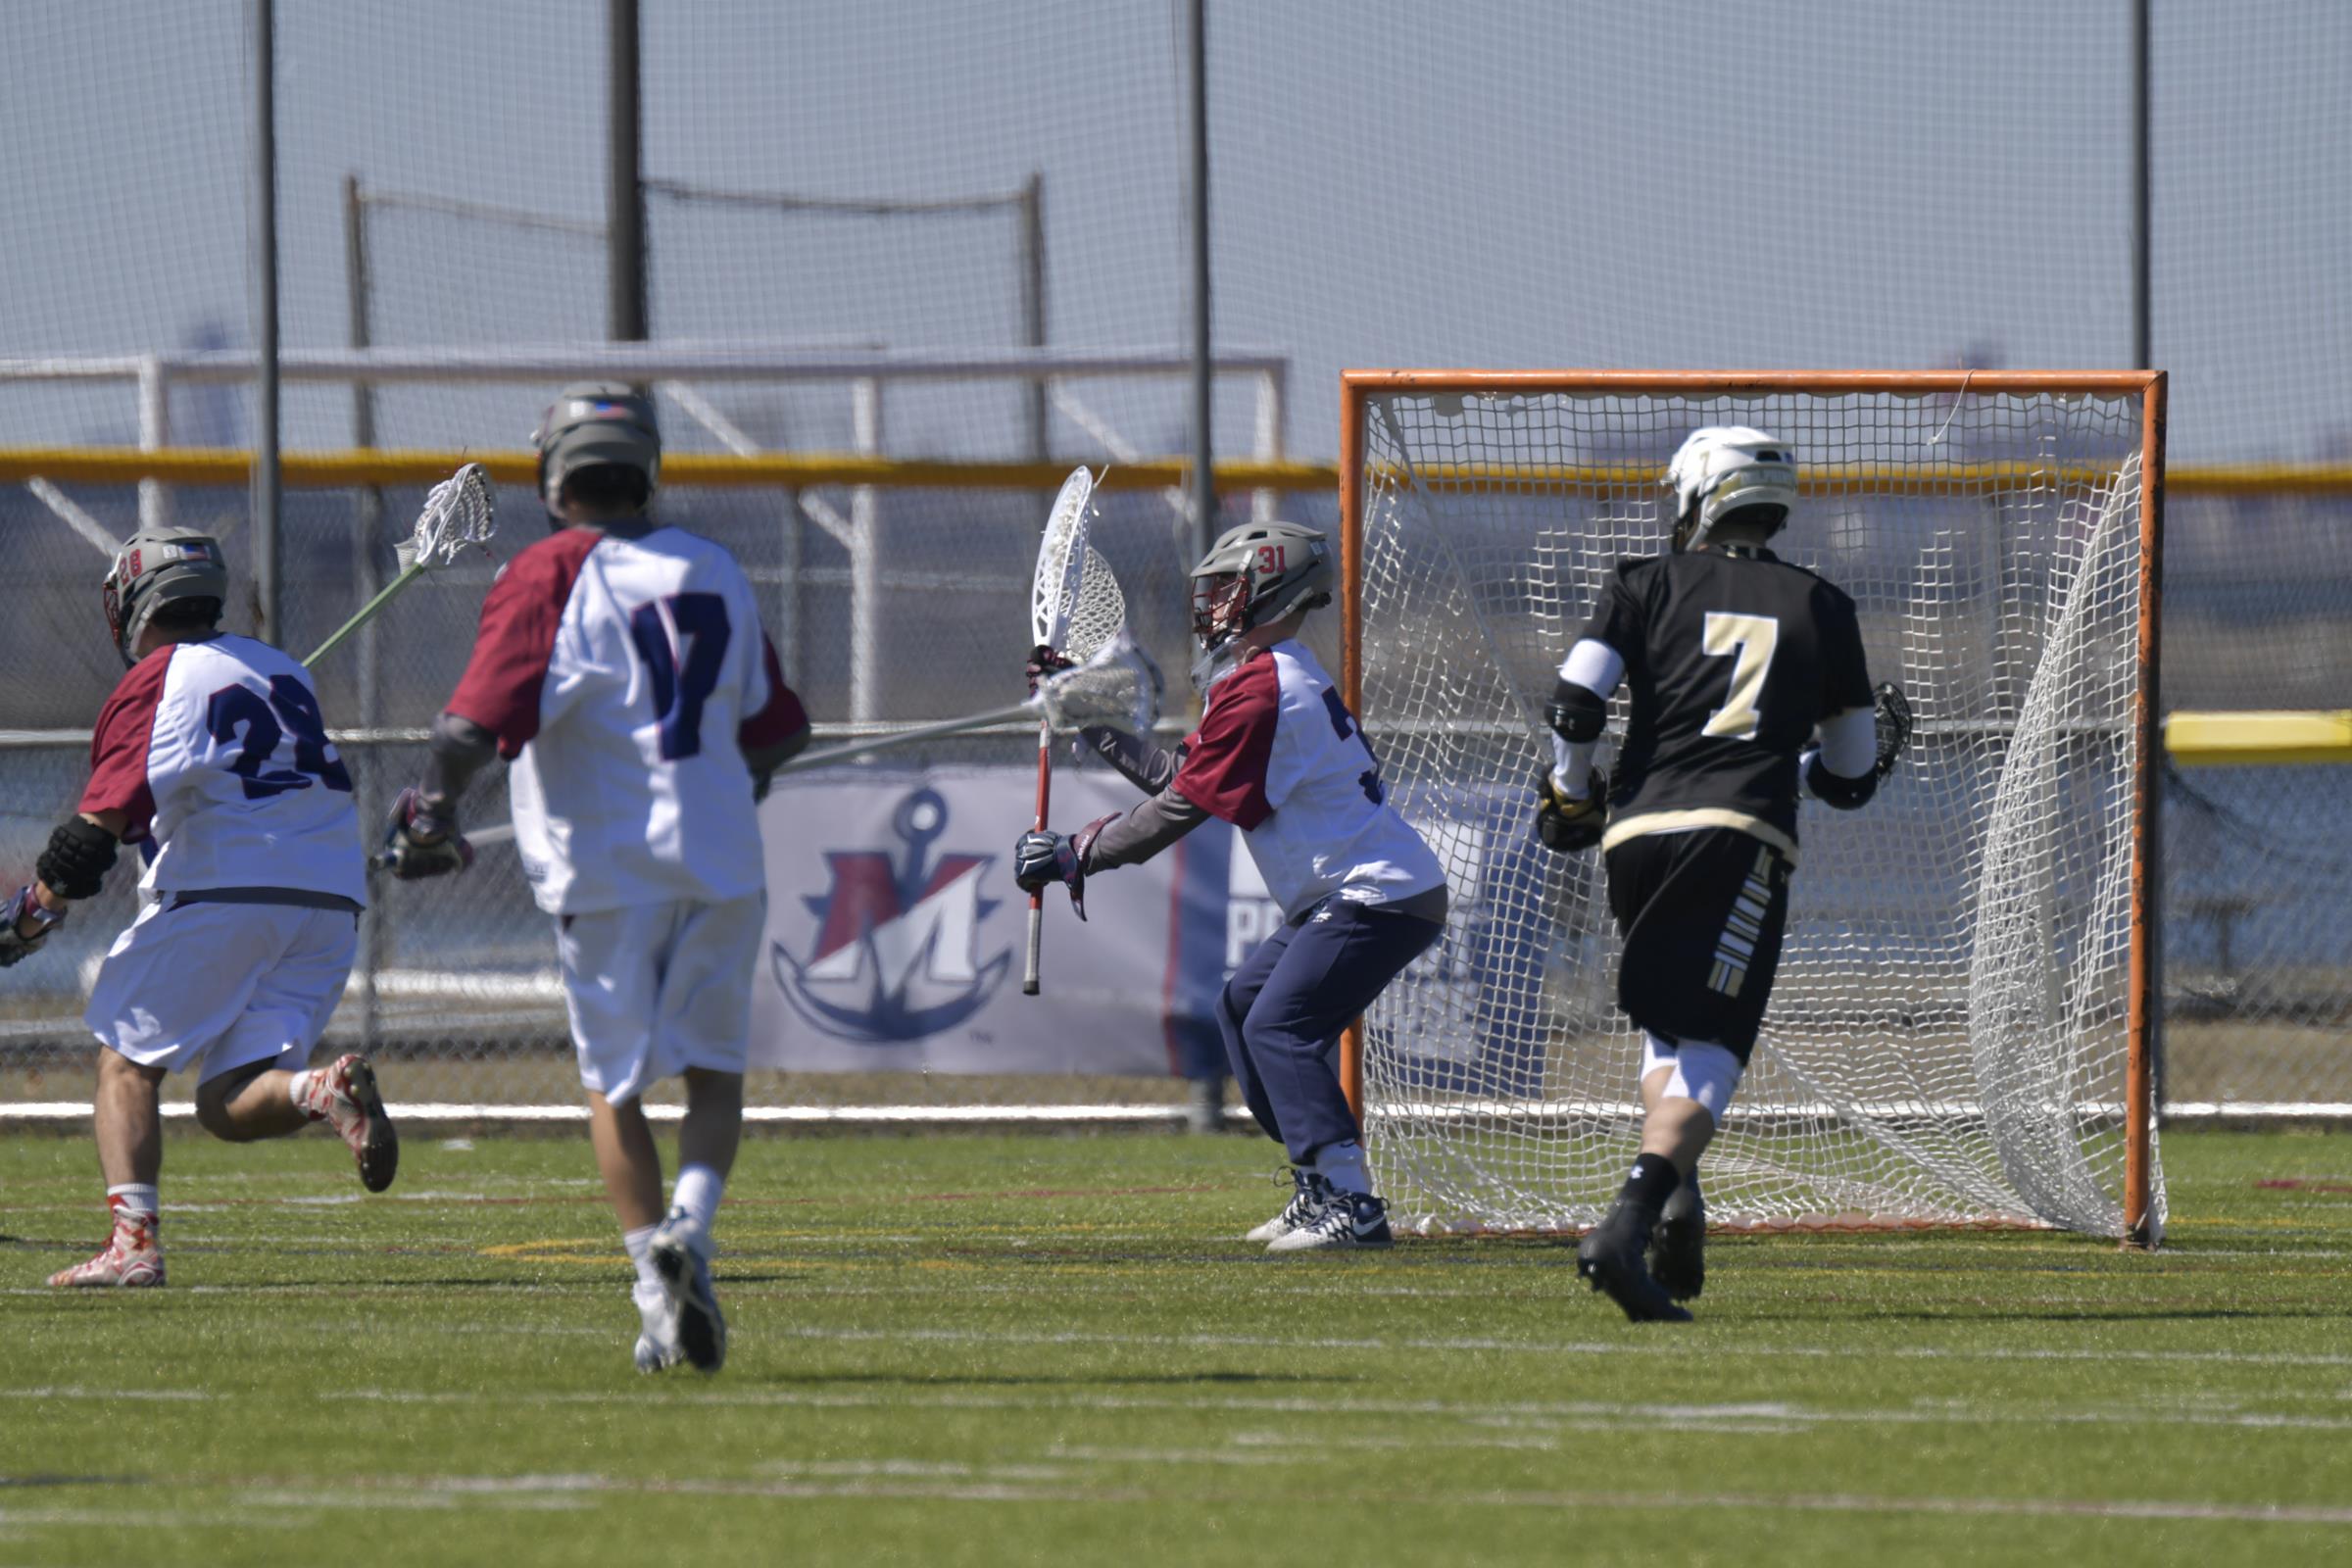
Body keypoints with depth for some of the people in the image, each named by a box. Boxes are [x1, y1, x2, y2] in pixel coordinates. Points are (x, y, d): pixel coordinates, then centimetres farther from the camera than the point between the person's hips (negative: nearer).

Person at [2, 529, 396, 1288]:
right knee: (226, 1102, 6)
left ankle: (134, 1239, -11)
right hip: (332, 900, 6)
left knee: (128, 1061, 6)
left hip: (222, 892, -6)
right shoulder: (283, 670, 21)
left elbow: (104, 820, -8)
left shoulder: (153, 682, -1)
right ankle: (322, 1088, -25)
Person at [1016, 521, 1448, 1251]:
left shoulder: (1260, 693, -17)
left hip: (1380, 896, -11)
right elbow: (1178, 777, 19)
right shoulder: (1281, 679, 17)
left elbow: (1177, 810, -16)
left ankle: (1350, 1205, -23)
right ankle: (1320, 1189, 16)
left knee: (1278, 1026, -17)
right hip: (1350, 892, 11)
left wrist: (1073, 855, -9)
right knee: (1241, 1006, 16)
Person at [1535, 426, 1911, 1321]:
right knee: (1706, 1053, -8)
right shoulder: (1820, 608, 14)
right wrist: (1877, 741, 38)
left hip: (1637, 832, 2)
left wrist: (1568, 796, 17)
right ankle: (1627, 1229, -27)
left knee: (1668, 1025, 23)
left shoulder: (1650, 585, 12)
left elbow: (1575, 703, 0)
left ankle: (1675, 1201, 6)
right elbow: (1849, 777, 15)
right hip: (1741, 842, -2)